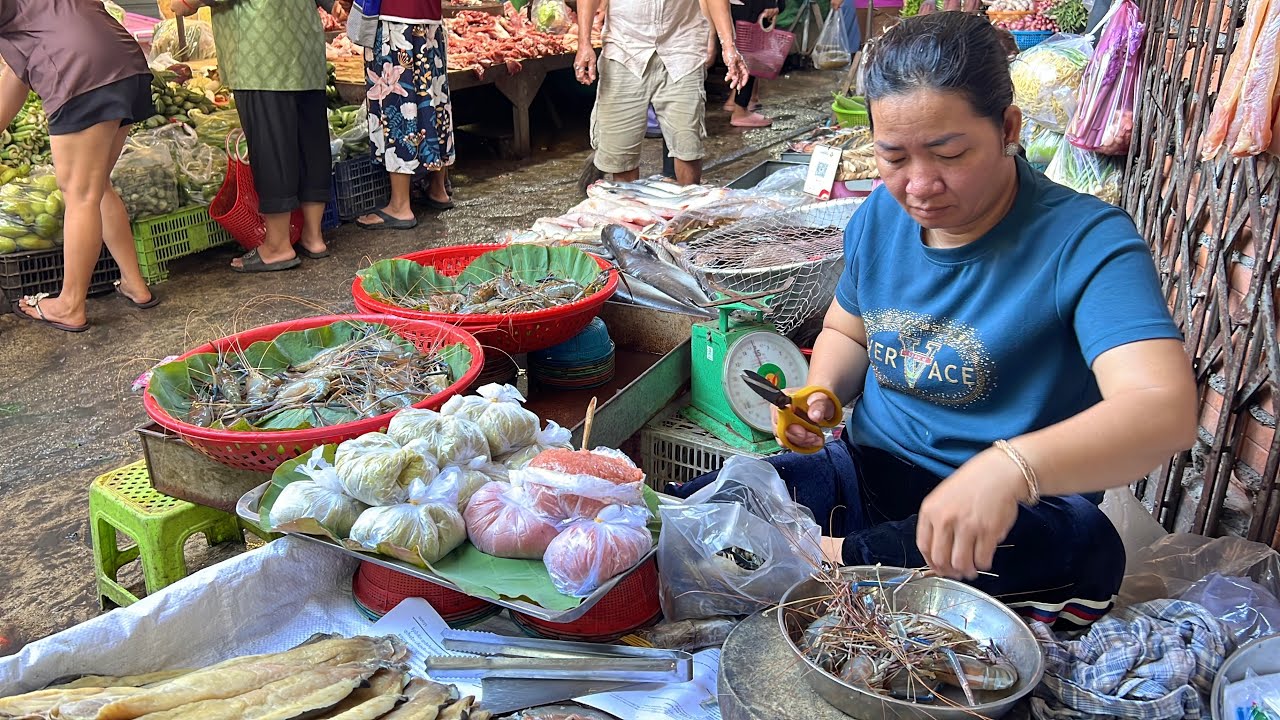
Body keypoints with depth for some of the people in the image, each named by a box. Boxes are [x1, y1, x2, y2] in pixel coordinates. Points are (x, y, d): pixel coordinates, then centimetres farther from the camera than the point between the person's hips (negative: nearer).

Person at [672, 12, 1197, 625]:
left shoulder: (1086, 241, -16)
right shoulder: (879, 217, 3)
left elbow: (1165, 410, -30)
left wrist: (1010, 468, -49)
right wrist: (822, 393, -3)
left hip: (1024, 513, -2)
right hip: (868, 473, 3)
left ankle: (828, 557, -27)